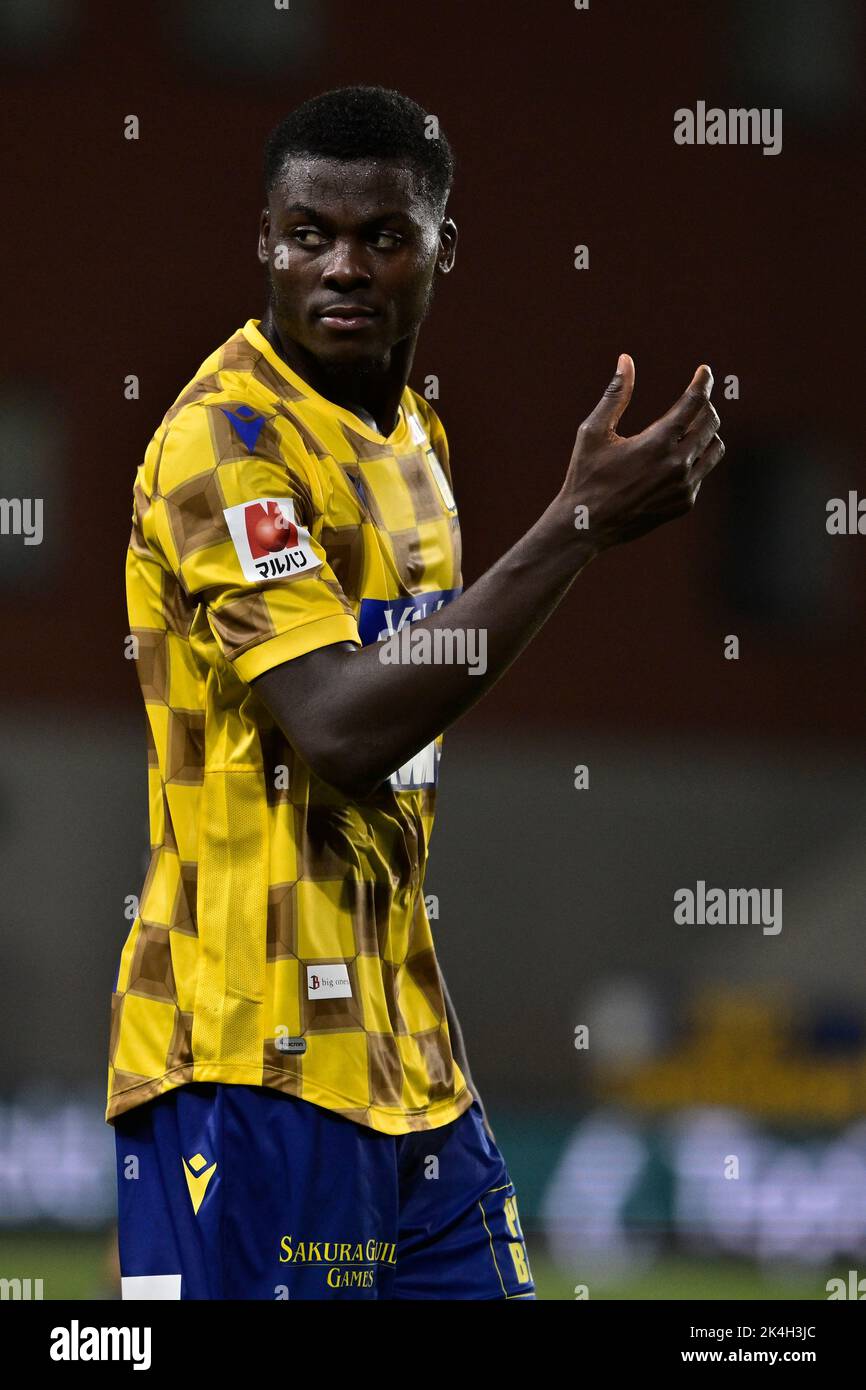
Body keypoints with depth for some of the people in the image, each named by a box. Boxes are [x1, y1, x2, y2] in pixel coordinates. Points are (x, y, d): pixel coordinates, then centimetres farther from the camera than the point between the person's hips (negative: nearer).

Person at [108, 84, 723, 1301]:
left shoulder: (410, 433, 14)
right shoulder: (224, 443, -14)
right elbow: (339, 730, -25)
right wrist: (579, 525, -24)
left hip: (399, 1035, 9)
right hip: (259, 1041, -9)